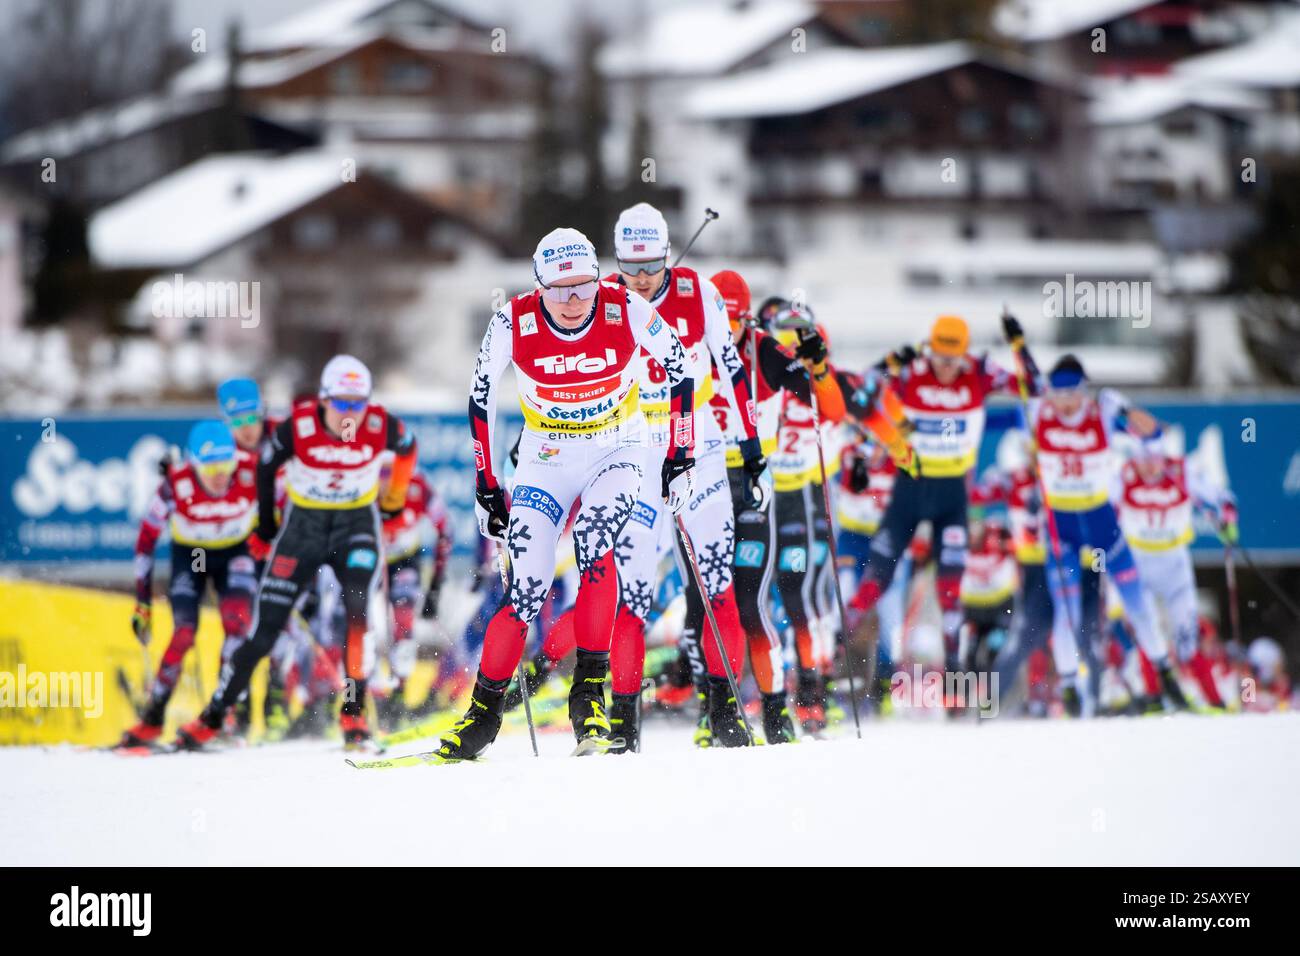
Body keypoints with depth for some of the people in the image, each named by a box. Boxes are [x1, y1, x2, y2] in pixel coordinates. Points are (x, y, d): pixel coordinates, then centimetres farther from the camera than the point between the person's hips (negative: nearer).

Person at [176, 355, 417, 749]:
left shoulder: (380, 425, -20)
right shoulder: (298, 427, -23)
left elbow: (407, 447, 5)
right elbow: (266, 467, -3)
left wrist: (394, 496, 17)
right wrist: (265, 528, 7)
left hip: (357, 525, 0)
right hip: (302, 525, 0)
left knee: (357, 609, -27)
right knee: (265, 630, 0)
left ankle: (354, 711, -19)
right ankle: (211, 719, 13)